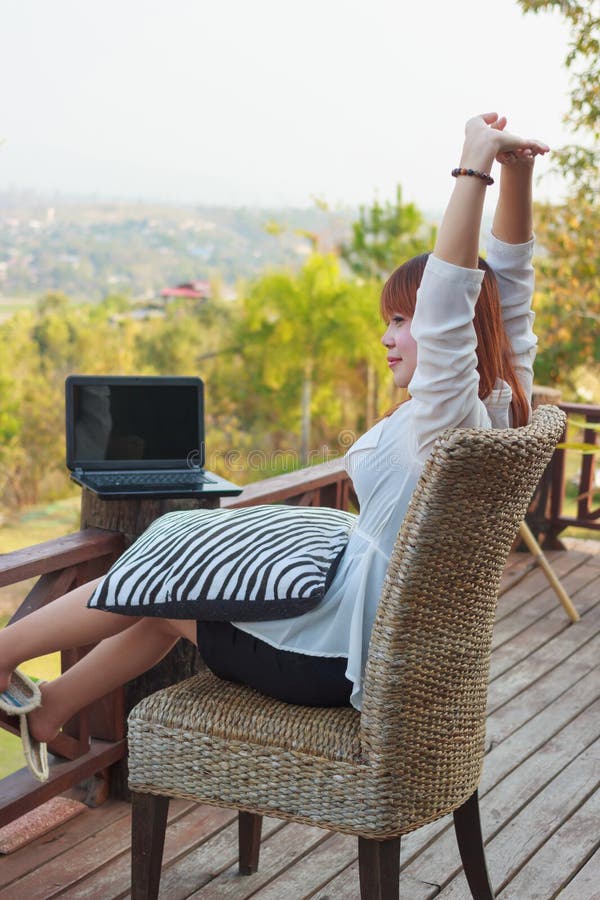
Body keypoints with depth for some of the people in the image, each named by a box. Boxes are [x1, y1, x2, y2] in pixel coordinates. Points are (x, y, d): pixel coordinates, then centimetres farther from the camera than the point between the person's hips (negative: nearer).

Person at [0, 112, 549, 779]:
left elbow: (448, 297, -40)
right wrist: (517, 172, -8)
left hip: (336, 659, -9)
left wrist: (476, 166, -36)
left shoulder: (445, 418, -26)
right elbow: (509, 282, 2)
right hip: (397, 641, 9)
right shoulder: (502, 404, -1)